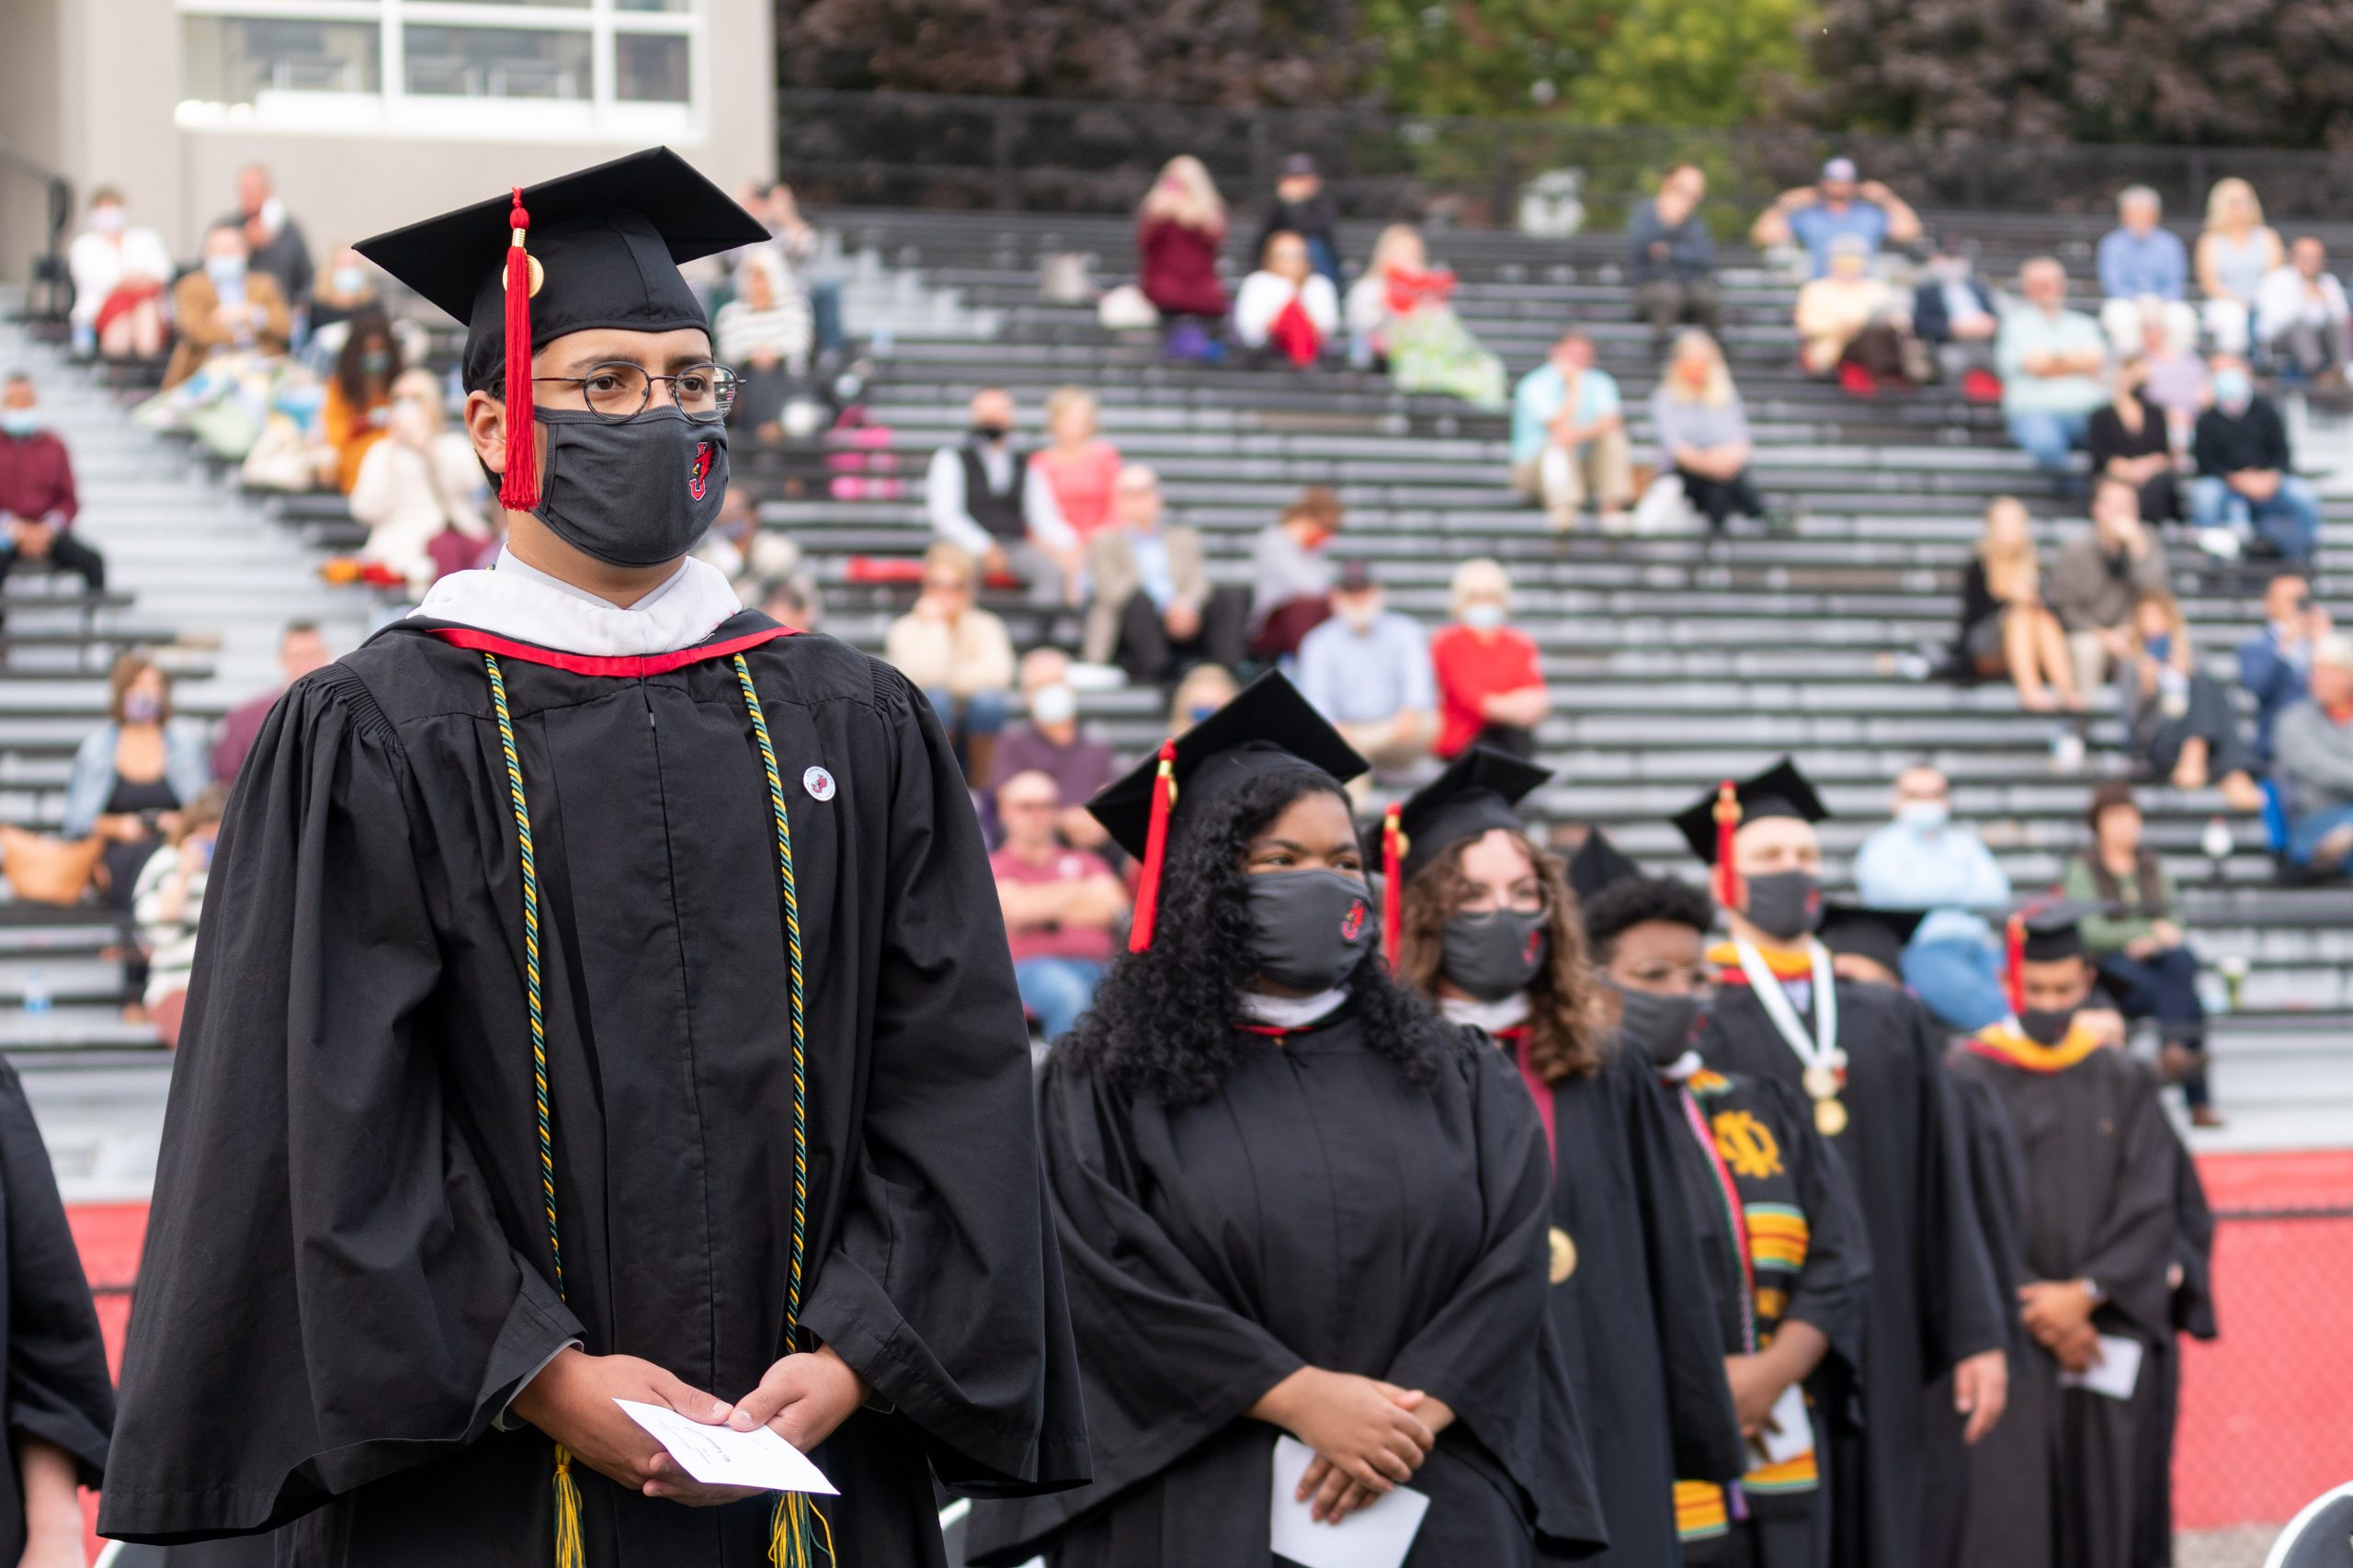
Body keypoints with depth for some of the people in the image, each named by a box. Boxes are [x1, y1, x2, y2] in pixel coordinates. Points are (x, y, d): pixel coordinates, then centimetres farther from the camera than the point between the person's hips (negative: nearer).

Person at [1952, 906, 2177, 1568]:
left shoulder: (2123, 1084, 10)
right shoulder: (1969, 1082, 0)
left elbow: (2149, 1210, 3)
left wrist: (2084, 1295, -10)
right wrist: (2040, 1313, -10)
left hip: (2102, 1343, 3)